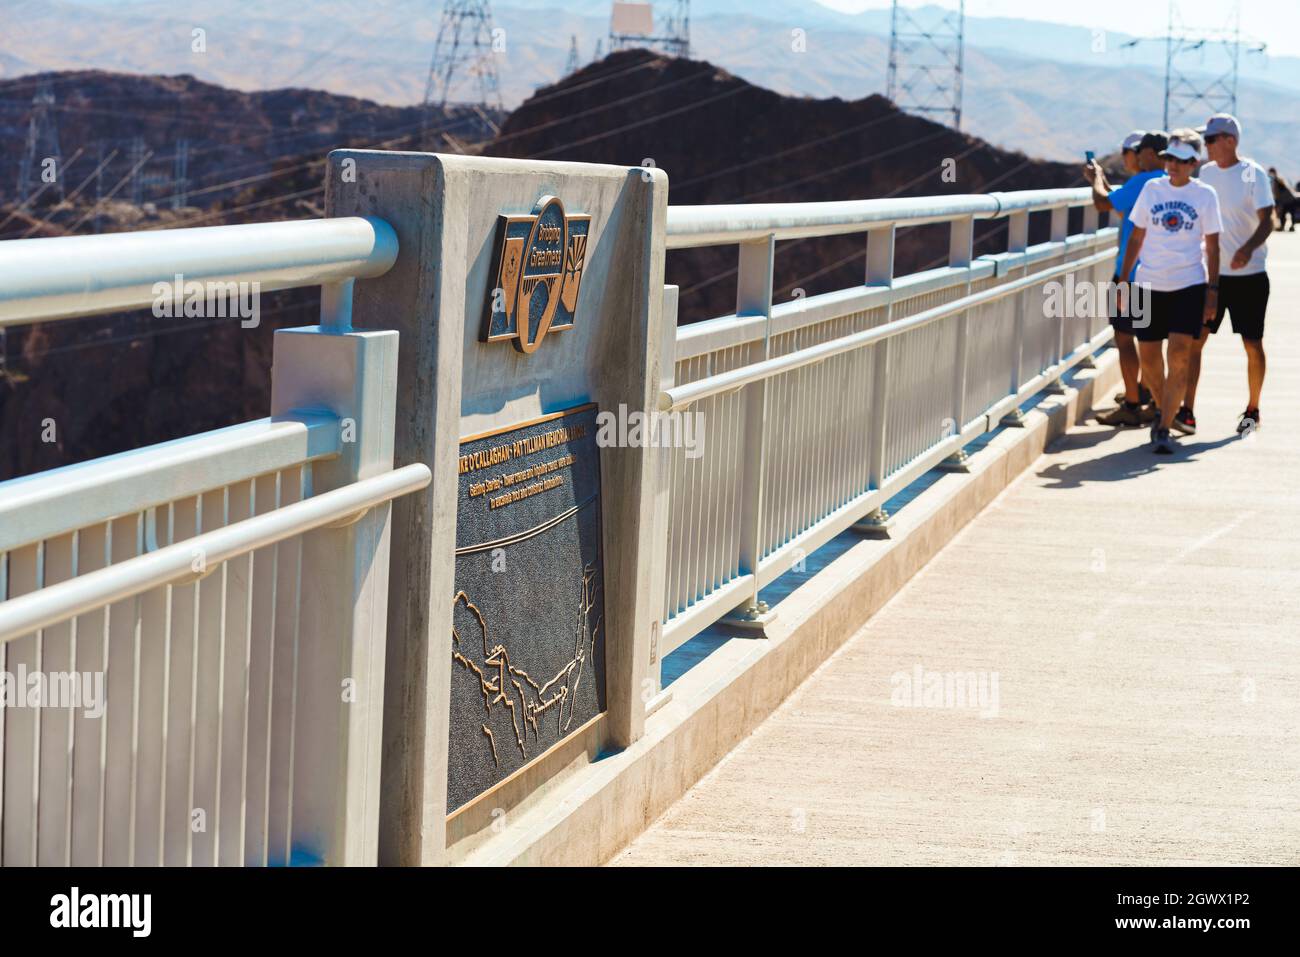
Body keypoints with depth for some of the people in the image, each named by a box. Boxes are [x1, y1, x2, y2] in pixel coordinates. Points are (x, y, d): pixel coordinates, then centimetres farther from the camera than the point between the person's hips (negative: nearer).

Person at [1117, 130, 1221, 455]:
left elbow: (1212, 247, 4)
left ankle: (1164, 429, -11)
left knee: (1179, 358, -14)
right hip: (1149, 284, 3)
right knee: (1148, 360, 6)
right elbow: (1136, 238, 11)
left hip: (1189, 285, -3)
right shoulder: (1152, 189, 6)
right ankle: (1164, 411, 32)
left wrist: (1213, 290, -2)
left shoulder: (1205, 195, 1)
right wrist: (1124, 280, 7)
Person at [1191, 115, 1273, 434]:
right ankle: (1186, 412, -3)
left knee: (1252, 344, 5)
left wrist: (1248, 248, -32)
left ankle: (1252, 410, 20)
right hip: (1211, 273, 5)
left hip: (1248, 274, -4)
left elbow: (1267, 220, -15)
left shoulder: (1253, 174, -9)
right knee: (1193, 340, -4)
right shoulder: (1206, 173, 7)